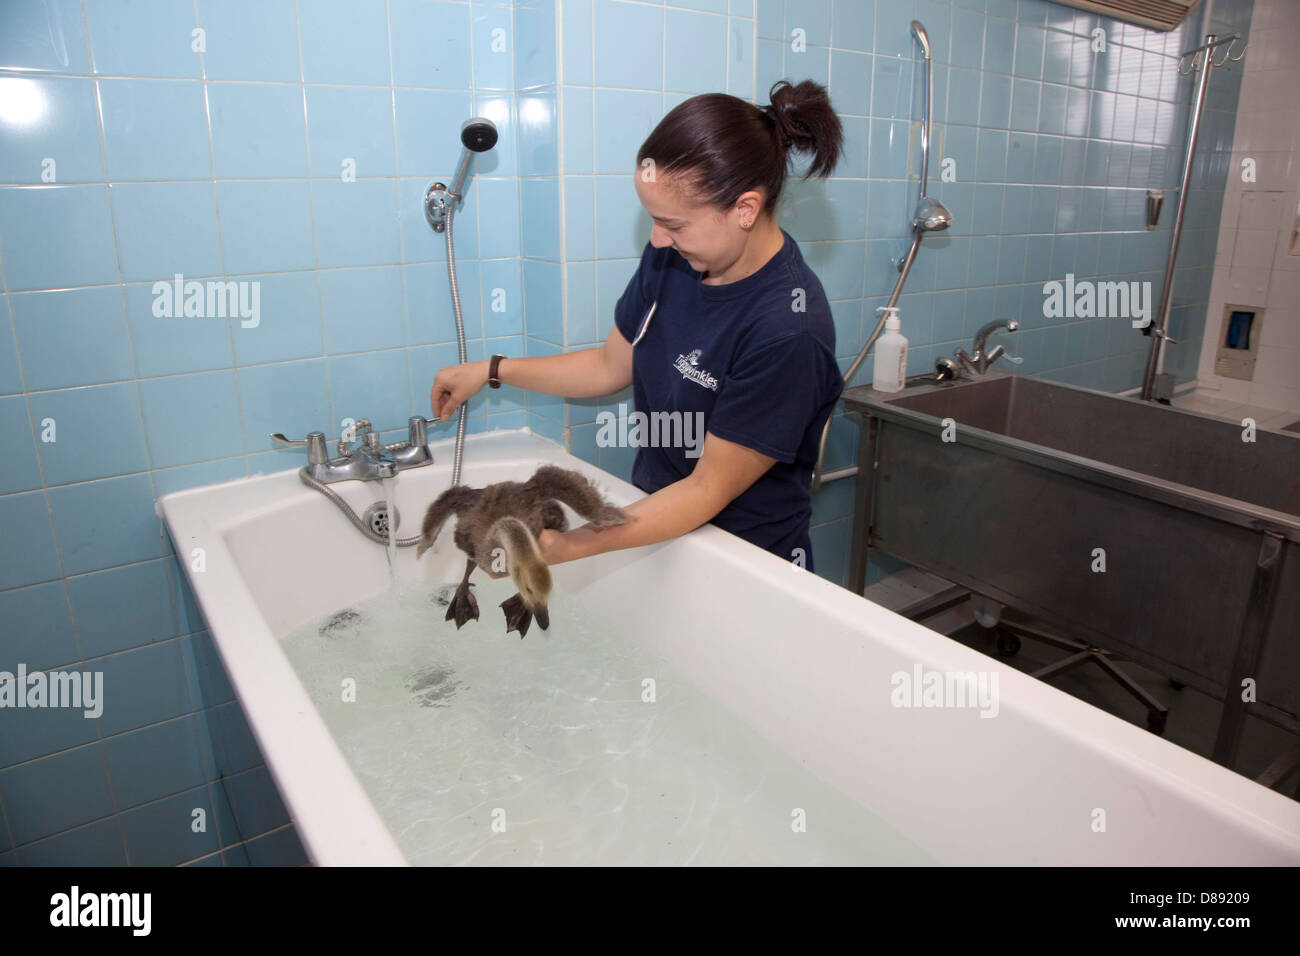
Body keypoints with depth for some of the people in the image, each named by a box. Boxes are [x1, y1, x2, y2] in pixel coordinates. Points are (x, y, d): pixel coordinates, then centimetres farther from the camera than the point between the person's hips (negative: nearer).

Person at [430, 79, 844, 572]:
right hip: (655, 516, 6)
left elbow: (710, 490, -25)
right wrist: (491, 370, 4)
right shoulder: (671, 257, -7)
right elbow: (613, 365, 8)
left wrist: (567, 547, -28)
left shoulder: (789, 331, -29)